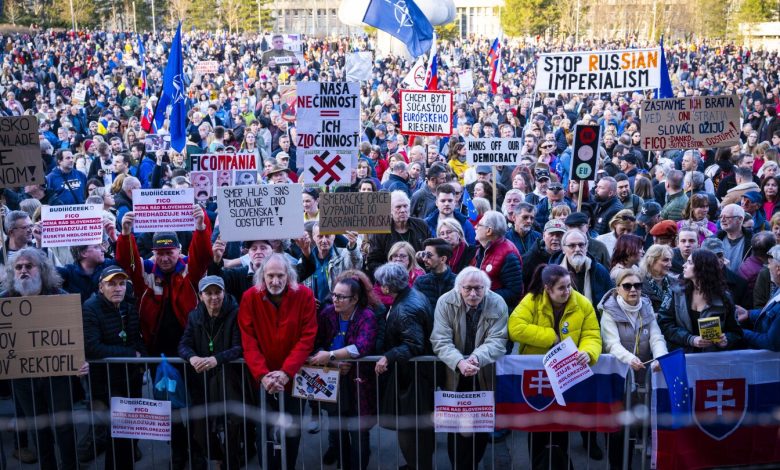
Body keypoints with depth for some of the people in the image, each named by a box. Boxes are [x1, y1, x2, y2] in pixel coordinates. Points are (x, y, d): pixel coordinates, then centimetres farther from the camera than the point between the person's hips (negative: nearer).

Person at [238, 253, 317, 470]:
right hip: (263, 379, 0)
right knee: (264, 431, 4)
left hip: (293, 376, 0)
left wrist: (286, 372, -21)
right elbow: (249, 341, -11)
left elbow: (307, 338, -13)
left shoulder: (304, 295, -11)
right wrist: (262, 375, -22)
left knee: (292, 431, 11)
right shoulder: (250, 297, -9)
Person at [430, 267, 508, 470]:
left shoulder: (497, 304, -11)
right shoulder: (445, 303, -13)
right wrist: (459, 362, -39)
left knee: (482, 427, 9)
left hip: (485, 377, 1)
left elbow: (497, 341, -18)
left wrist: (477, 357, -39)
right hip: (454, 377, -1)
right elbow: (441, 341, -20)